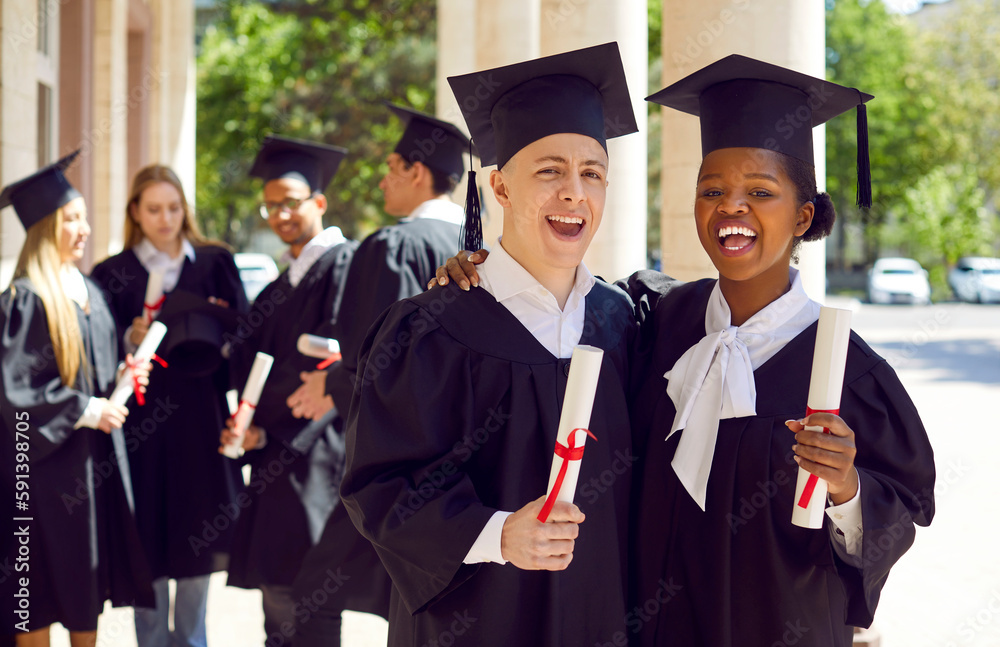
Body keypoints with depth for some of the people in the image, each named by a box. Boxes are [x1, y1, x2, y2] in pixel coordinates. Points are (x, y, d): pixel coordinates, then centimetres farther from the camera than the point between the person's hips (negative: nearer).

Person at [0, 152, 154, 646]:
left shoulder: (88, 291, 11)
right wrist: (84, 410, -16)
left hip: (96, 457, 8)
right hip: (46, 460, -7)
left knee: (90, 586, 12)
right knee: (40, 597, 1)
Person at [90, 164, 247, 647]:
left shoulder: (215, 264, 8)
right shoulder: (112, 275, 5)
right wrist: (131, 340, -18)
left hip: (201, 421, 1)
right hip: (141, 425, -1)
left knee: (197, 537, 6)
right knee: (149, 541, 0)